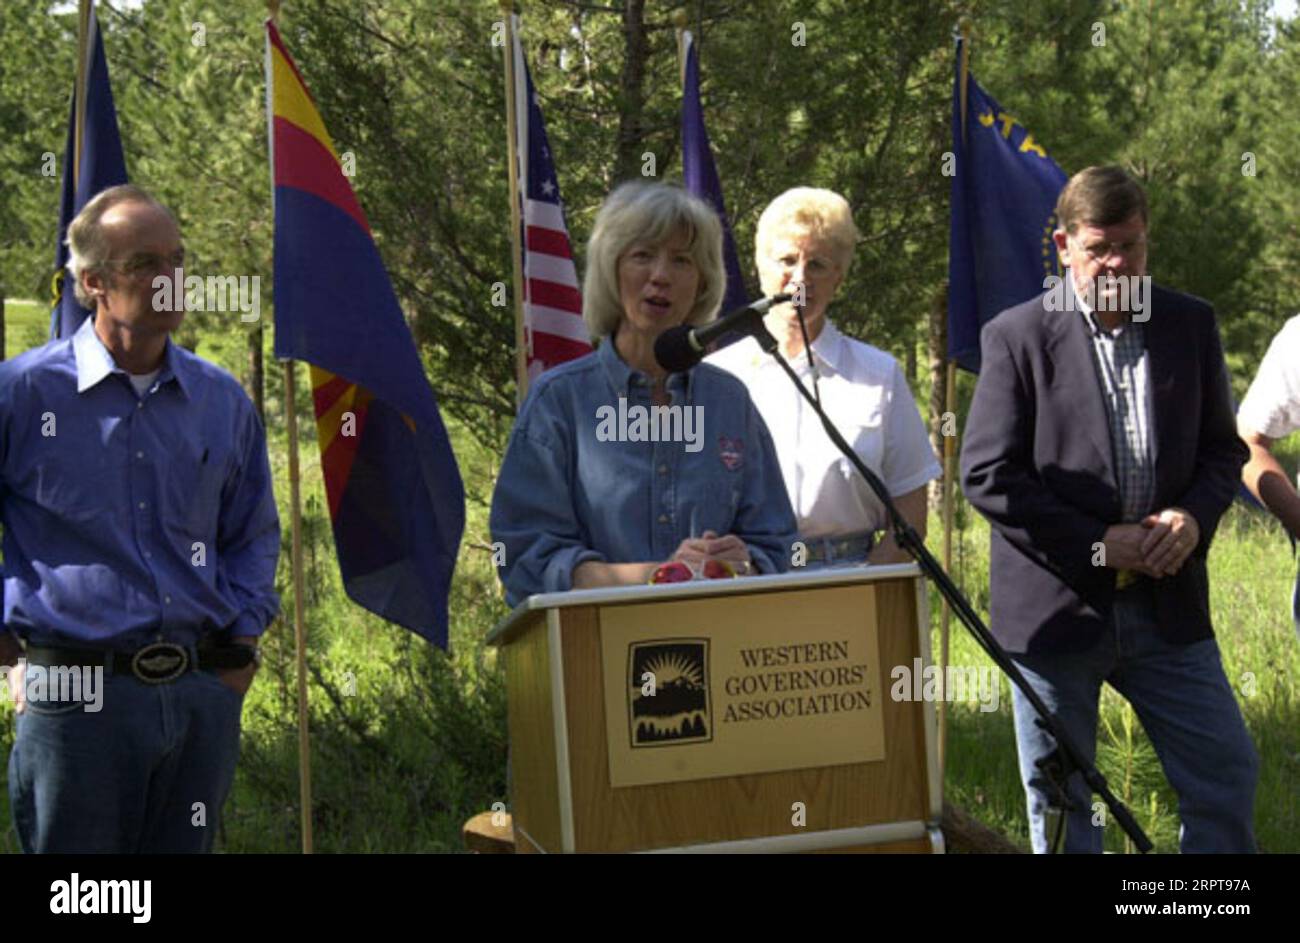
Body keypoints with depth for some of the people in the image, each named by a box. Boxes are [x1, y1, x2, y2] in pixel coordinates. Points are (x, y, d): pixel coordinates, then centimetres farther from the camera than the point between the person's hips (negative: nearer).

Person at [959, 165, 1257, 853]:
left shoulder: (1190, 325, 7)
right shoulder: (1017, 337, -5)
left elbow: (1222, 449, 12)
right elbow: (986, 476, -9)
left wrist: (1194, 517, -10)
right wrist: (1098, 545, -14)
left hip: (1167, 607, 3)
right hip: (1057, 607, -3)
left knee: (1227, 775, 3)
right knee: (1060, 801, 7)